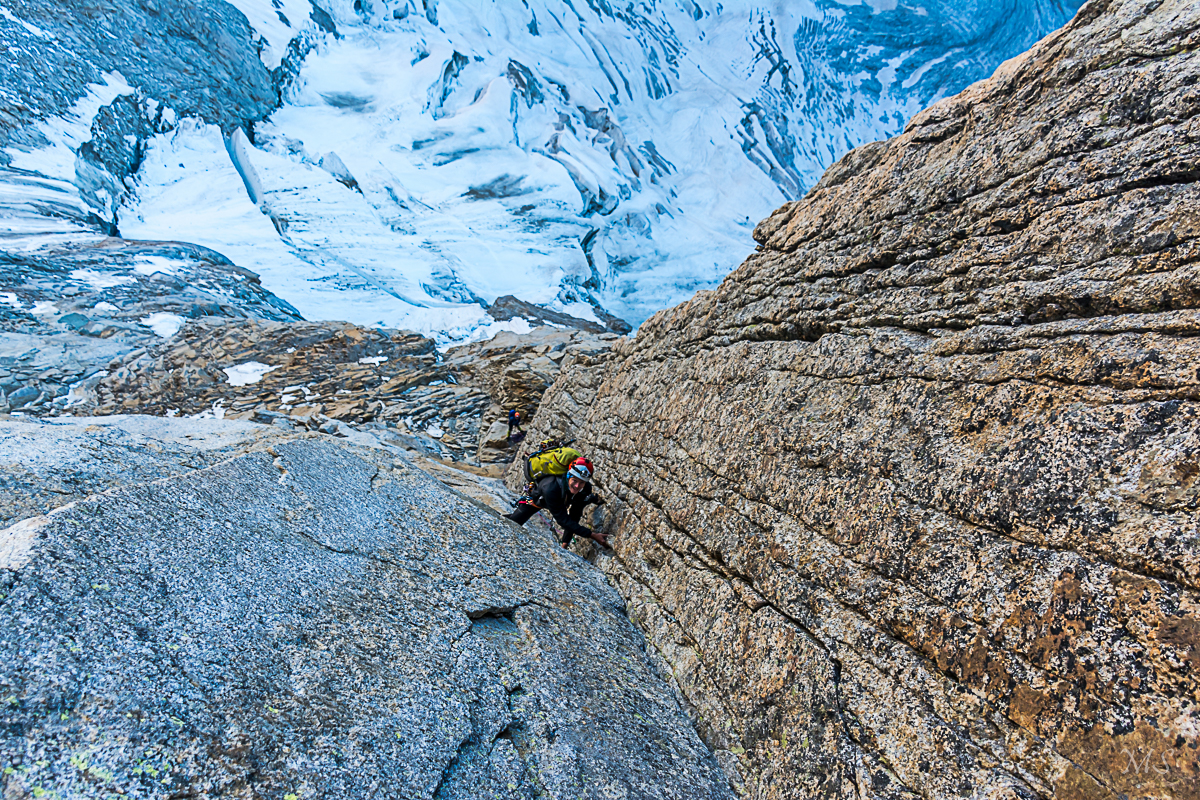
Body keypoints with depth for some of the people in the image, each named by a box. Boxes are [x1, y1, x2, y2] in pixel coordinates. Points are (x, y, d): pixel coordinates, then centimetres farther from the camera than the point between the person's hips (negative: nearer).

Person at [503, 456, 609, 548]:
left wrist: (565, 542, -28)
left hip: (561, 500, 4)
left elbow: (574, 517, -25)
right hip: (536, 498, -4)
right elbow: (563, 520, -47)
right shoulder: (551, 488, -51)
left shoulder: (586, 488, -35)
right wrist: (592, 535, -52)